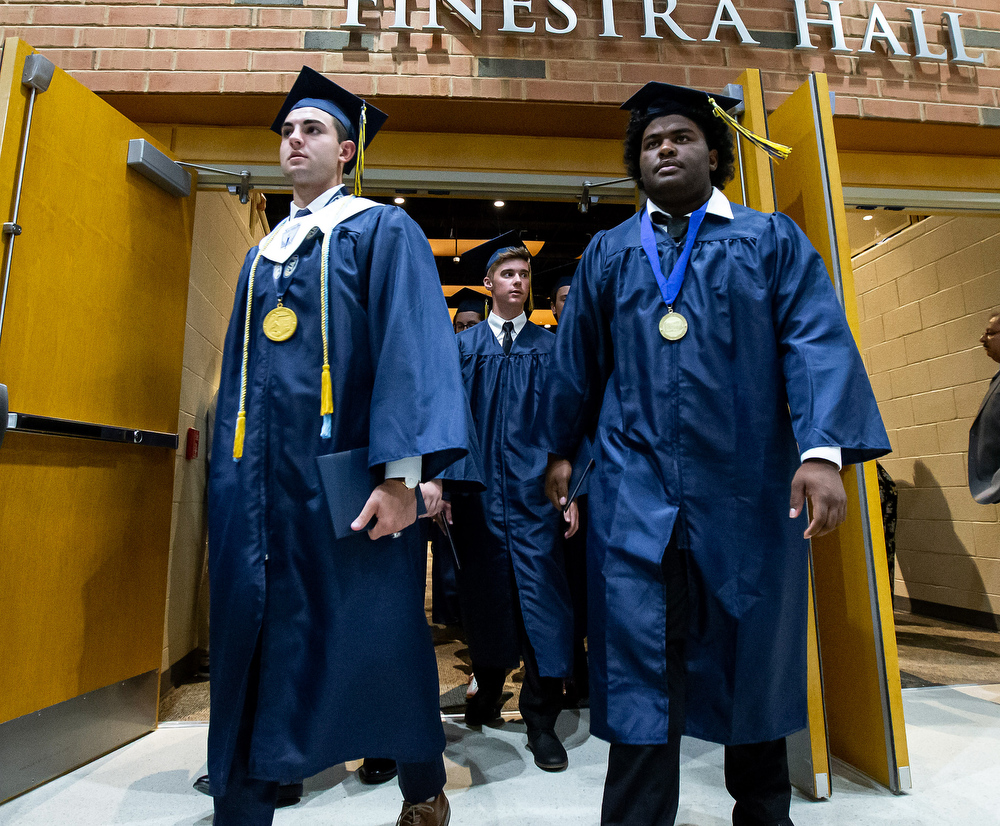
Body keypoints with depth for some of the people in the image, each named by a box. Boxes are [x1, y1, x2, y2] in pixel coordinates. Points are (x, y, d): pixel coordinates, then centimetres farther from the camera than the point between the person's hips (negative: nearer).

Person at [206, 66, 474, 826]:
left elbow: (413, 347, -11)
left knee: (376, 642, 5)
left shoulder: (382, 231, 3)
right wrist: (229, 472, 15)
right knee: (251, 644, 9)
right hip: (259, 480, 6)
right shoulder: (263, 255, 22)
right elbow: (238, 371, 21)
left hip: (344, 477, -6)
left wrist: (403, 473, -20)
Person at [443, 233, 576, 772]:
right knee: (485, 591, 11)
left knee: (540, 590, -5)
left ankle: (541, 719, 9)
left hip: (533, 488, -1)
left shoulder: (550, 346, 8)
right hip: (478, 488, 2)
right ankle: (489, 693, 34)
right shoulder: (462, 347, 10)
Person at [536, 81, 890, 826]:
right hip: (636, 488, 1)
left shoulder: (774, 241, 9)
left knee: (753, 650, 14)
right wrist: (560, 449, 16)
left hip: (748, 485, 0)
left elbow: (817, 343, -3)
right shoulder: (609, 253, 13)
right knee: (639, 657, -1)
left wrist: (823, 449, -17)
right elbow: (575, 359, 15)